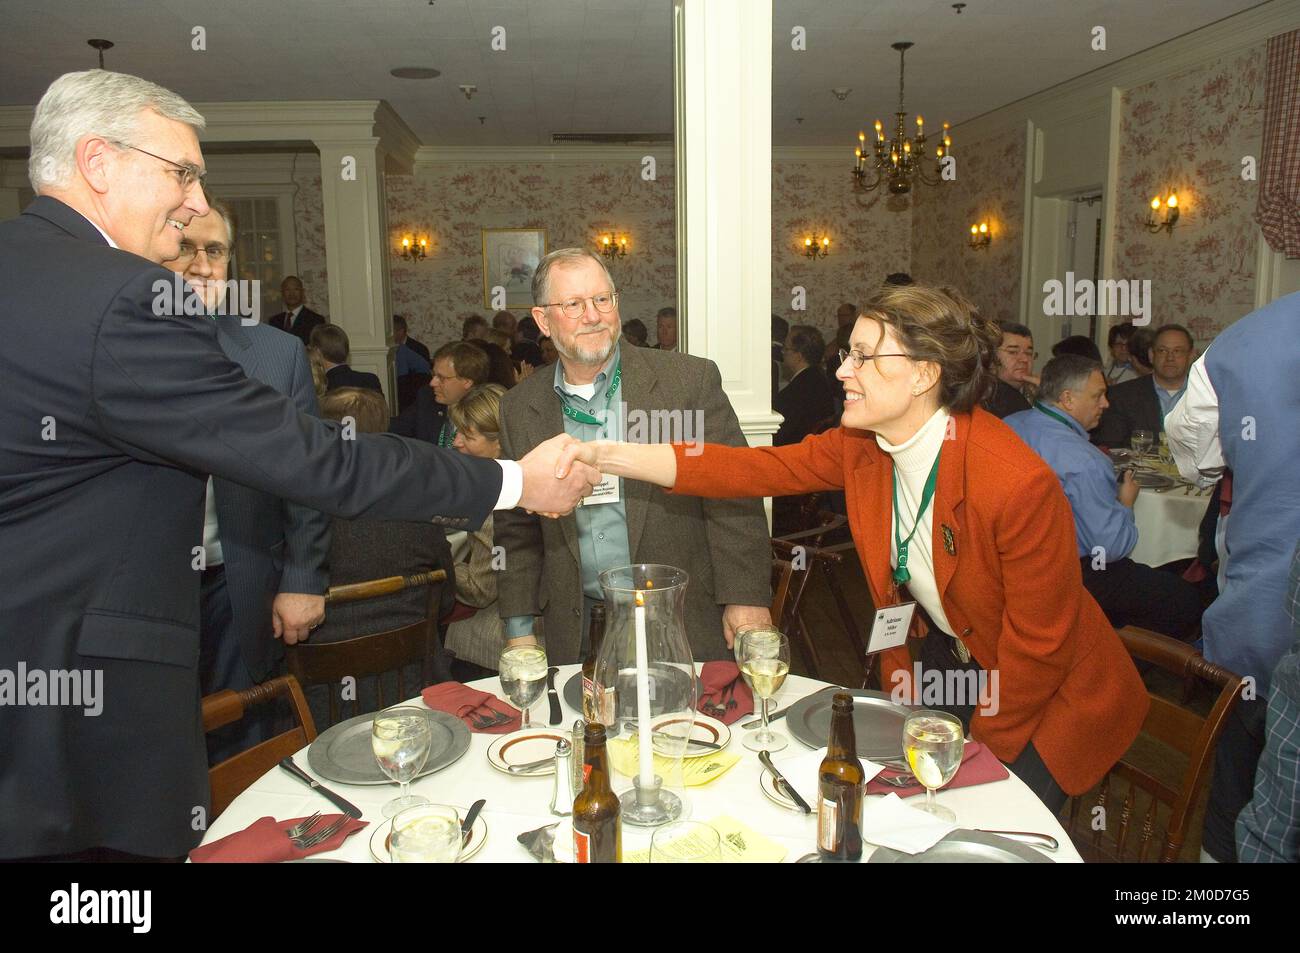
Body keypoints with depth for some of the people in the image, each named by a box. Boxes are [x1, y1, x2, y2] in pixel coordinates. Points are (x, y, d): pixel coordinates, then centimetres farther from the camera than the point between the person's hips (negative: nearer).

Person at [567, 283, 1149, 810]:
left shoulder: (1018, 483, -33)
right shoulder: (860, 447, -13)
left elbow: (1038, 642, -24)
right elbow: (758, 469, -15)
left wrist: (984, 750, -12)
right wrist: (605, 456, -21)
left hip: (1046, 697, -5)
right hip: (953, 657, 6)